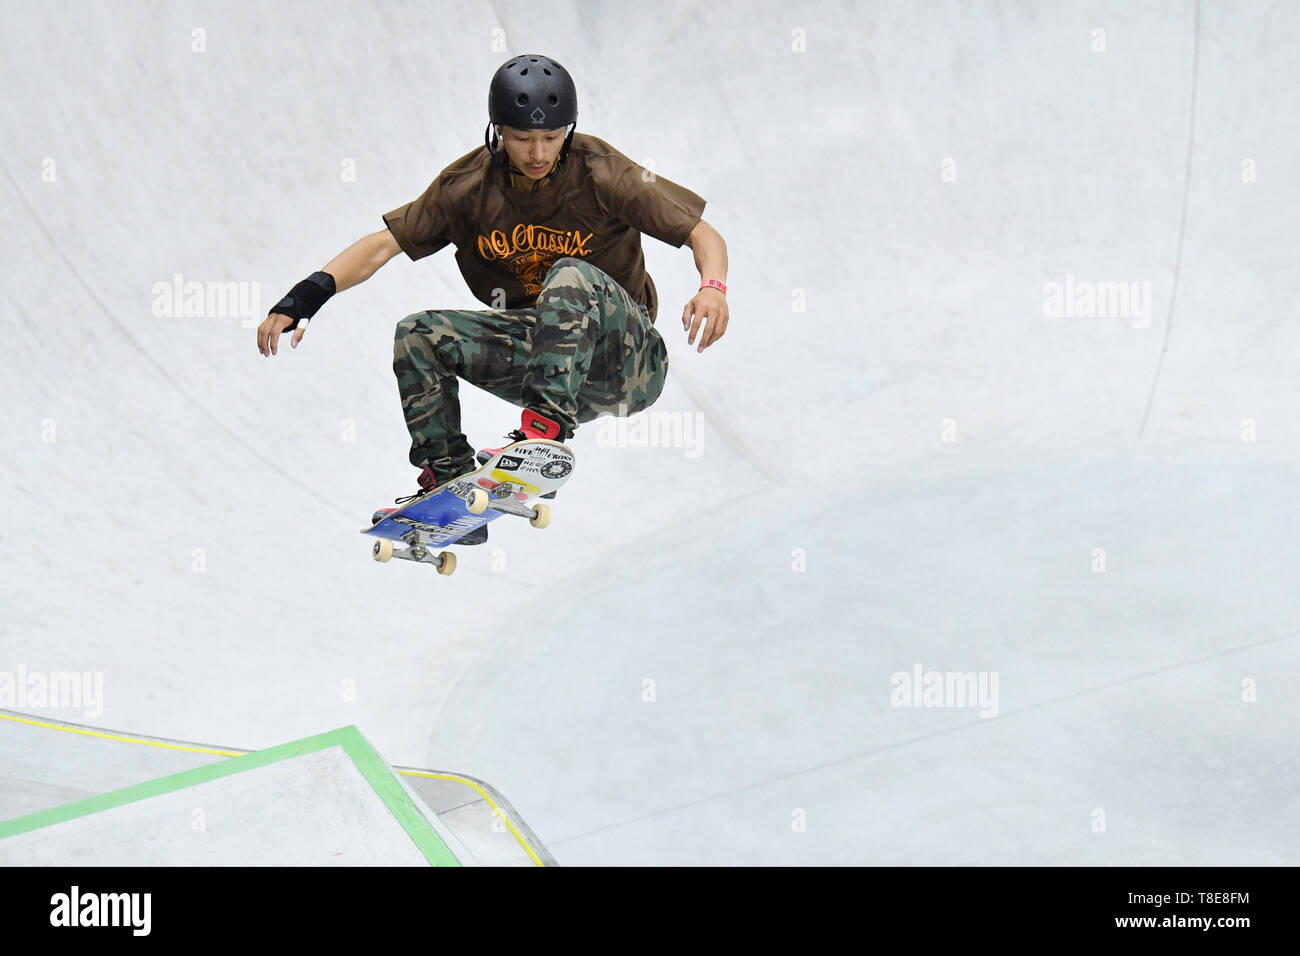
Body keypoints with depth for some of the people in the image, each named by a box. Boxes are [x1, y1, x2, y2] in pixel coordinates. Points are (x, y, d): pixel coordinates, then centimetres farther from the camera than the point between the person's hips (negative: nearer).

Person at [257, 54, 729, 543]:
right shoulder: (471, 183, -4)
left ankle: (548, 429, -40)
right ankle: (450, 479, -7)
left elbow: (703, 235, -15)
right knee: (417, 335, -13)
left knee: (574, 277, -33)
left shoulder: (602, 174, -14)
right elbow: (383, 244, -5)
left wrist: (712, 287, -37)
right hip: (537, 348, 4)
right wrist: (302, 298, -17)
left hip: (622, 359, -4)